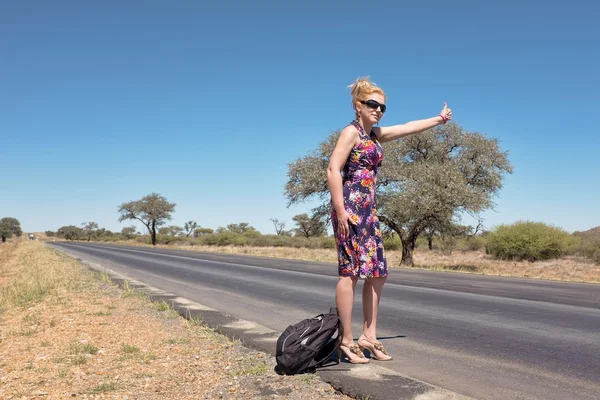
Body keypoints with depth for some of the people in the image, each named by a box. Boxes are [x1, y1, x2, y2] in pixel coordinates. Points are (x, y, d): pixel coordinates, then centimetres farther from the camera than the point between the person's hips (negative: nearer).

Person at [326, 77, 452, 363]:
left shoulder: (376, 135, 20)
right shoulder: (351, 131, -6)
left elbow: (409, 128, 32)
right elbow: (333, 170, -15)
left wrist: (439, 119, 40)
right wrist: (340, 211, -20)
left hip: (367, 209, 9)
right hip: (349, 207, -9)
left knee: (377, 273, 7)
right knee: (350, 271, -9)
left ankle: (368, 336, 15)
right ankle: (347, 342, -4)